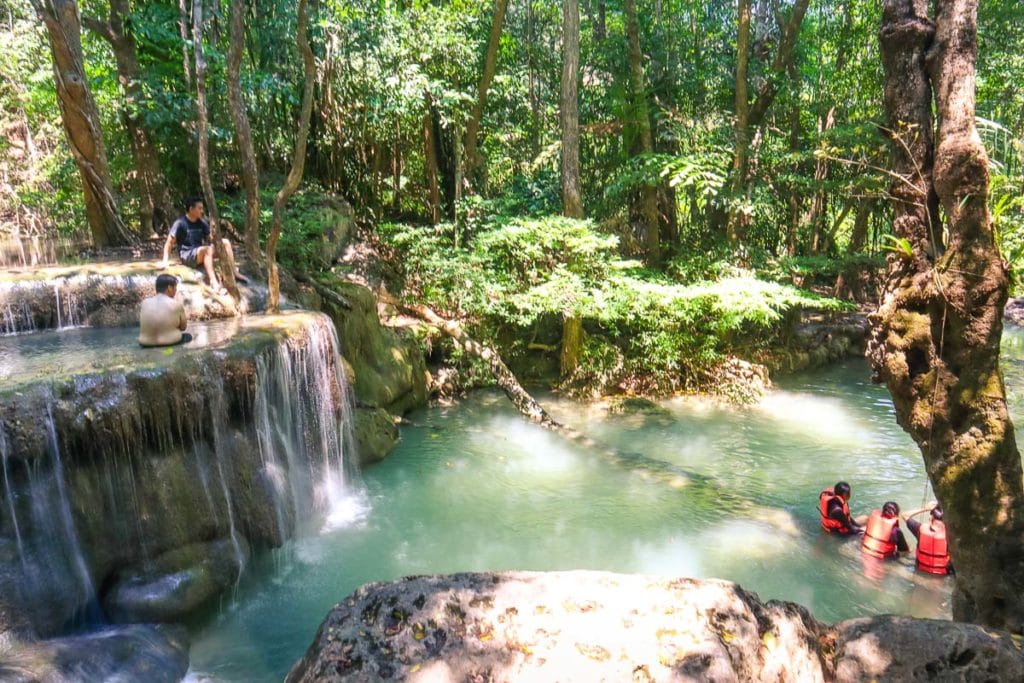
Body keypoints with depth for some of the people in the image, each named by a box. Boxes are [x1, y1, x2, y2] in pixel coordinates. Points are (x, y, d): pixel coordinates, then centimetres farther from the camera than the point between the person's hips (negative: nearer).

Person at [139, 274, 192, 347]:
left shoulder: (145, 303, -1)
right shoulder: (177, 304, -11)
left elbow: (142, 324, 13)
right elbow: (183, 327, 0)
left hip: (146, 345, 4)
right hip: (171, 343, -4)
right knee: (188, 336, 30)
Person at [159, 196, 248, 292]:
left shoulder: (202, 223, 9)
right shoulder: (180, 223, -8)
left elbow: (210, 240, 16)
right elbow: (169, 243, -10)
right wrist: (165, 261, -19)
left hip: (201, 254, 6)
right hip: (187, 256, -6)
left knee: (225, 242, -11)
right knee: (207, 249, -36)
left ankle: (235, 272, -14)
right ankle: (212, 280, -49)